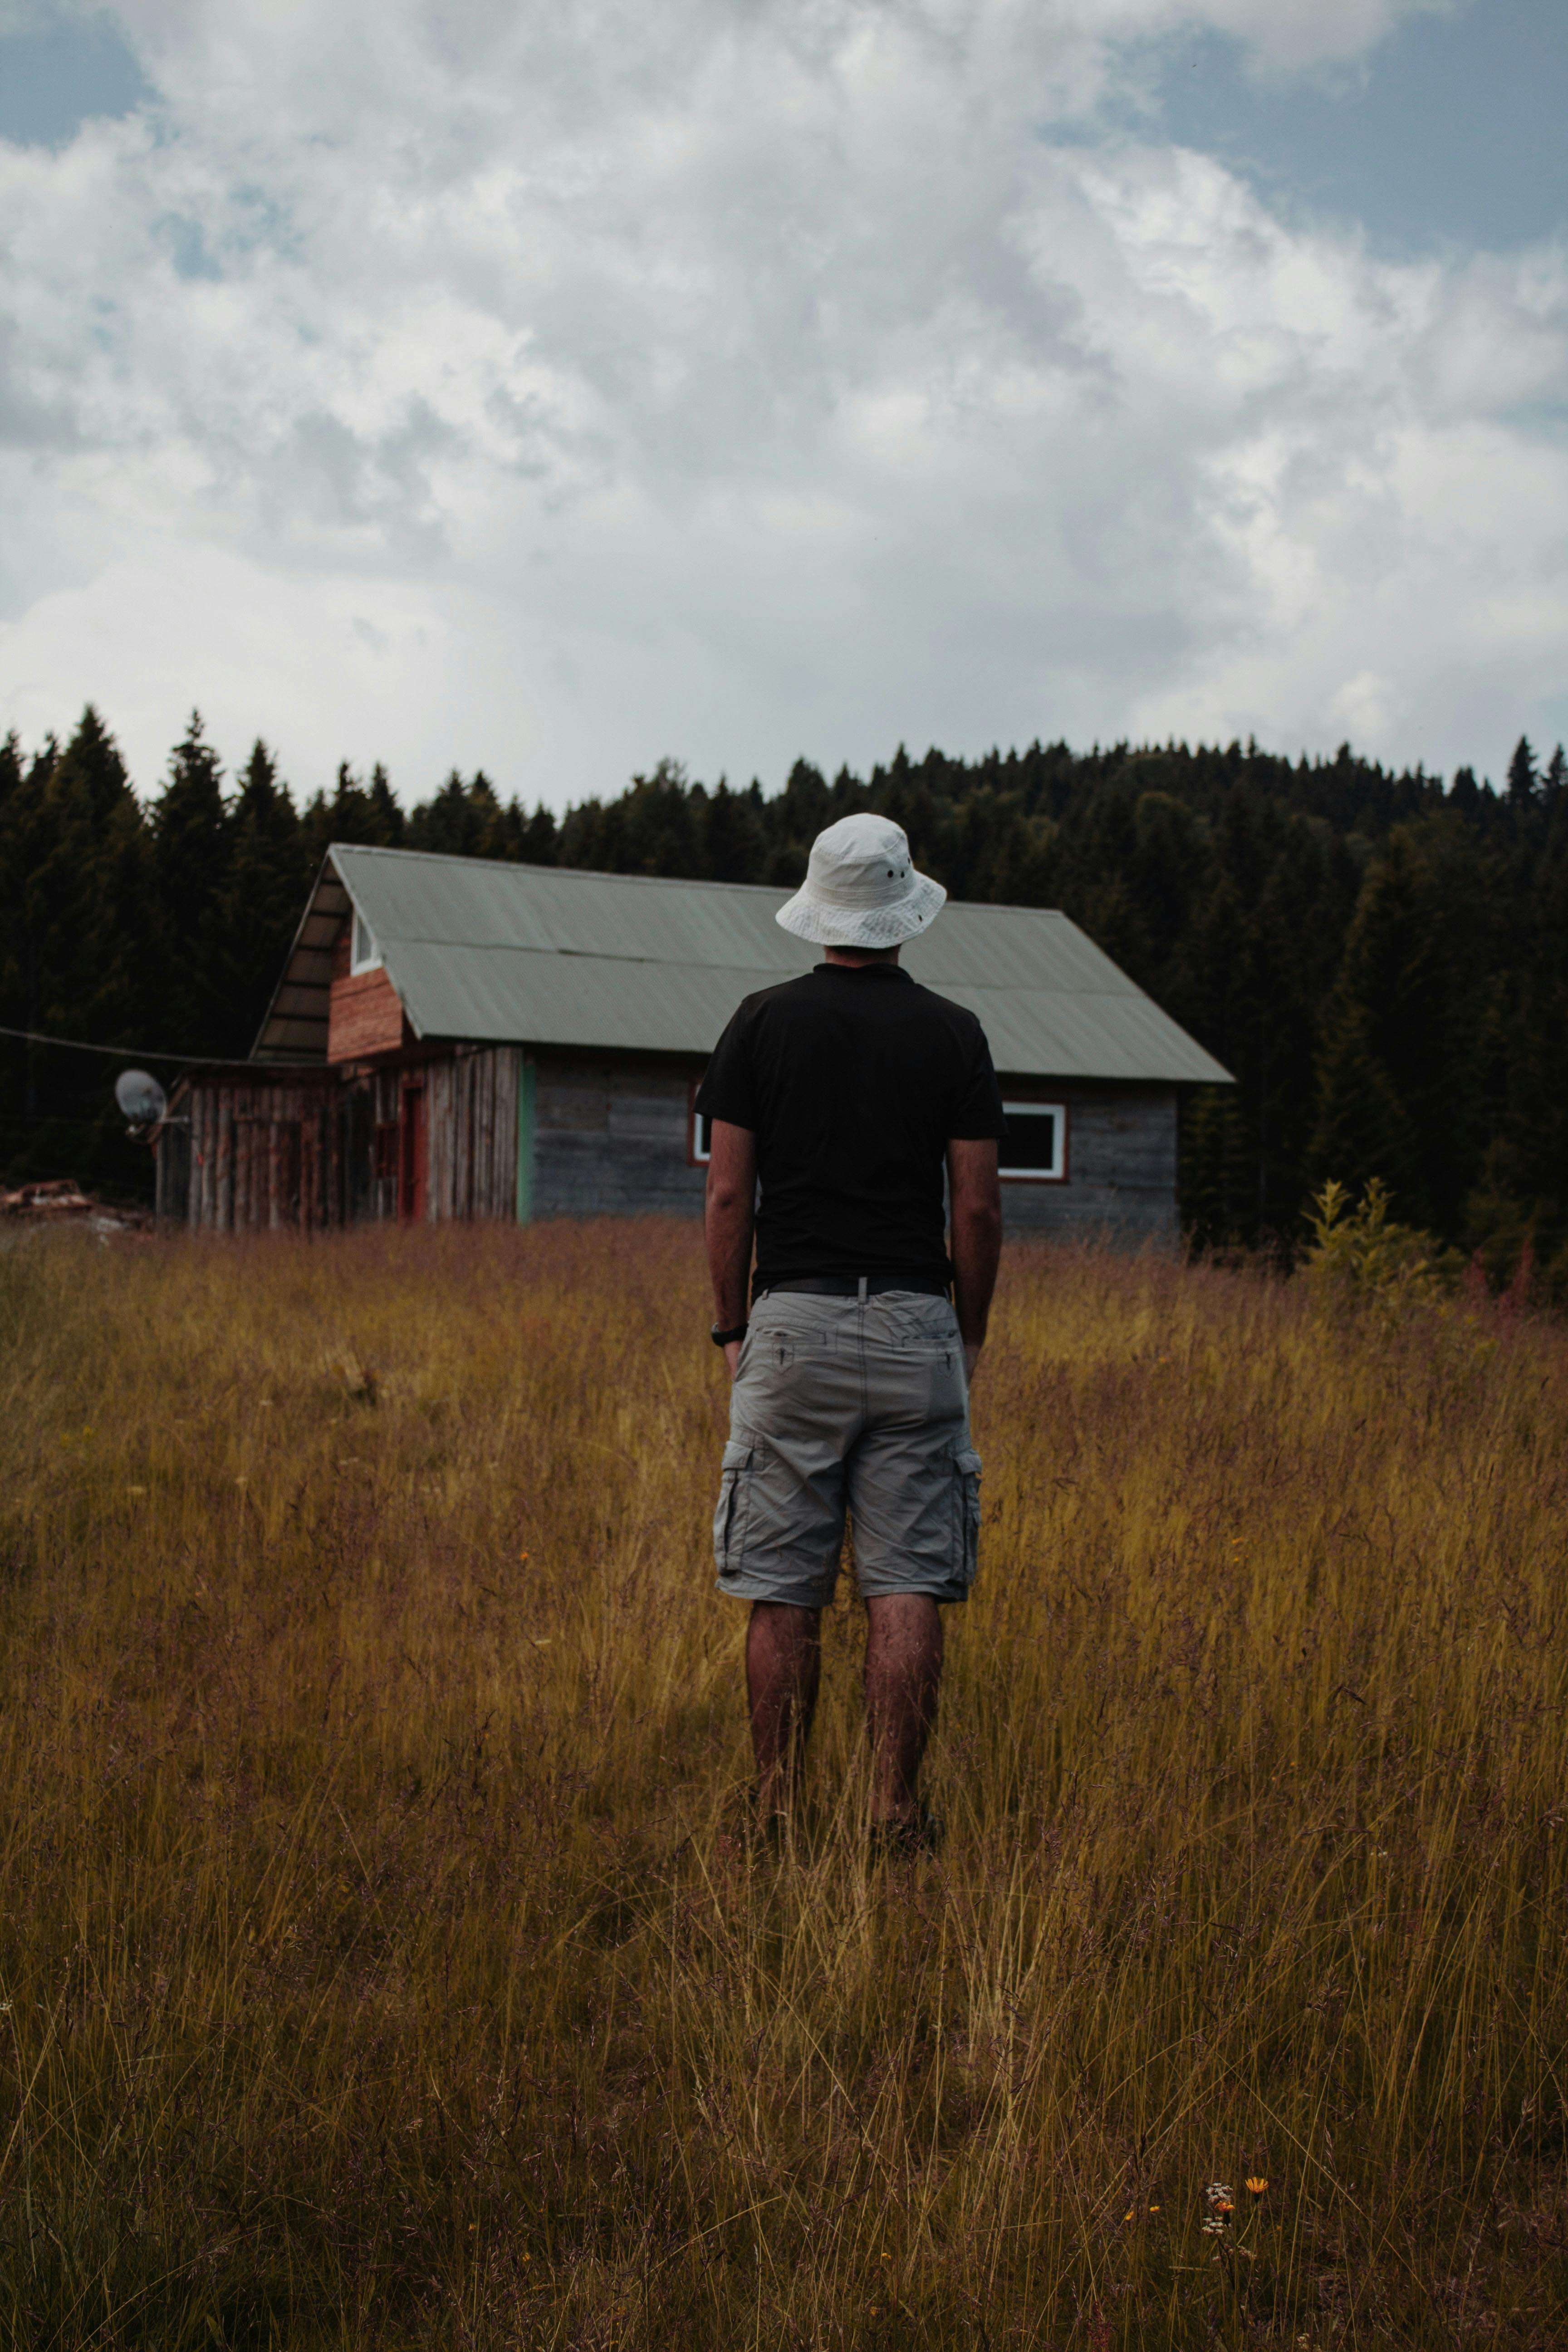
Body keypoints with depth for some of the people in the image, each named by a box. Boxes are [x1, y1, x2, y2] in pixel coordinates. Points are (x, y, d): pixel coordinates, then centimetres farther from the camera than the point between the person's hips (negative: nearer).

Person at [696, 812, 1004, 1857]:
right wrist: (971, 1334, 12)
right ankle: (896, 1814, 8)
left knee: (785, 1592, 6)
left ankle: (779, 1810, 13)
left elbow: (728, 1196, -1)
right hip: (914, 1326, 0)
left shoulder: (764, 1023, 1)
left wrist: (733, 1327, 9)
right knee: (908, 1588, 4)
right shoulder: (953, 1033, 1)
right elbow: (979, 1205, -1)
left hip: (792, 1322, 0)